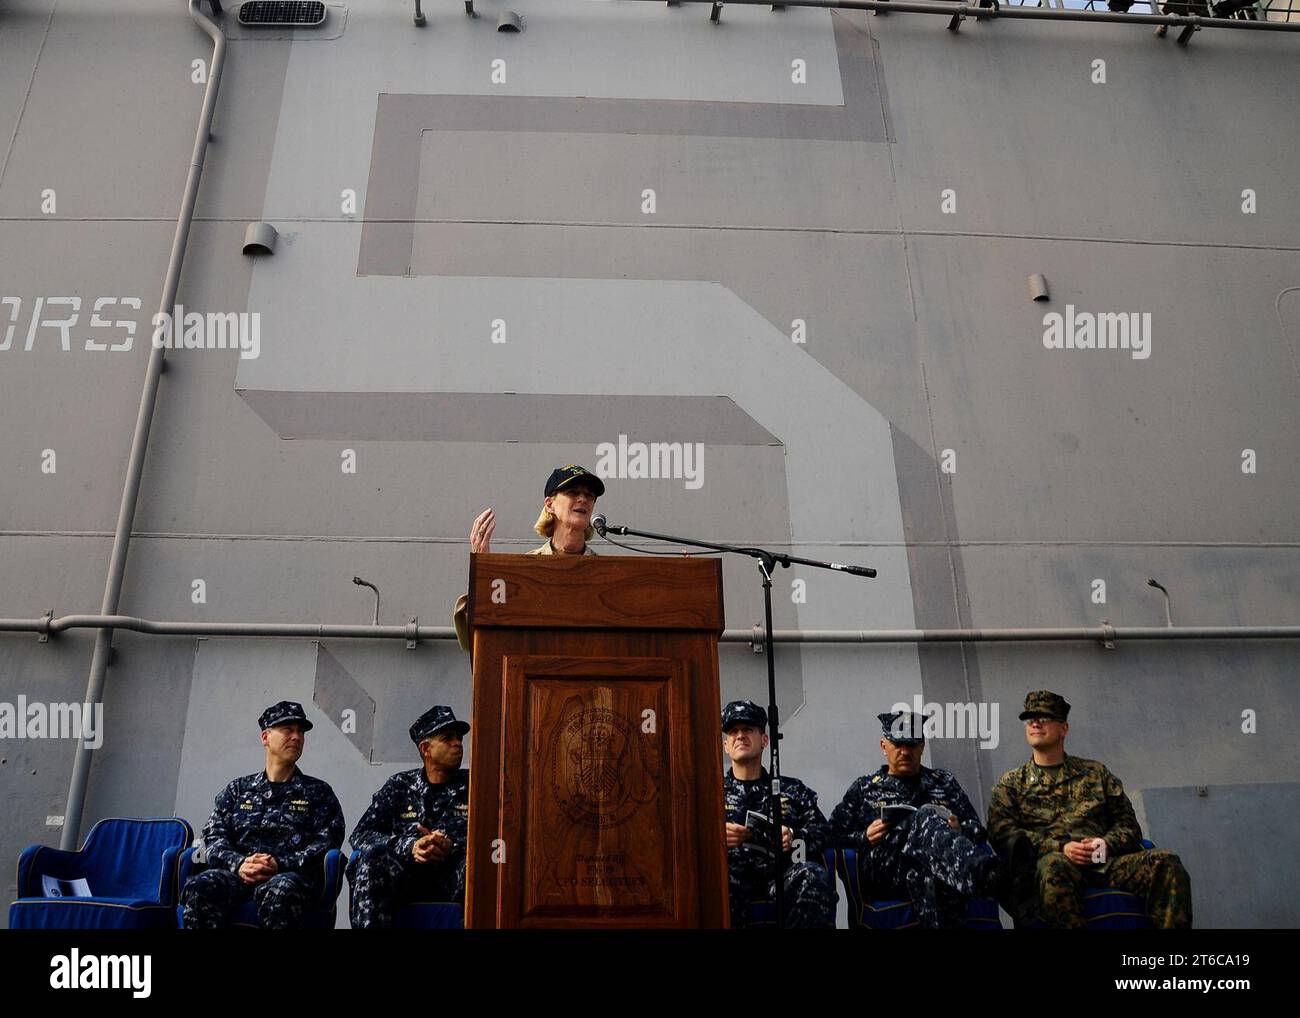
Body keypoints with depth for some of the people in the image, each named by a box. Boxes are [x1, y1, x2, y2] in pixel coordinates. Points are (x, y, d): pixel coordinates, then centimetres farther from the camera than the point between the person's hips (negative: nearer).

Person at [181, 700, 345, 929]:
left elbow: (326, 842, 4)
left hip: (293, 875, -2)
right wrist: (239, 864, -10)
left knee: (278, 892, -39)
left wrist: (280, 865, -12)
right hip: (238, 873, 2)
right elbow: (214, 837, 12)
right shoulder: (237, 790, 23)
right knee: (198, 887, -32)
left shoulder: (318, 792, 17)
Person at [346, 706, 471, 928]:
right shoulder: (399, 786, 17)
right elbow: (360, 834, 5)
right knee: (371, 857, -29)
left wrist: (452, 847, -17)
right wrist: (410, 847, -13)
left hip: (452, 881, -1)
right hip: (404, 880, 1)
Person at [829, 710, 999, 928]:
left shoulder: (944, 782, 28)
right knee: (925, 816, -36)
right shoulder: (864, 788, 24)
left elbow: (979, 830, 21)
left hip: (926, 865, 2)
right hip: (881, 867, -2)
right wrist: (865, 837, -3)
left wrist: (958, 829, -1)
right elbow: (833, 836, 17)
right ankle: (974, 871, -63)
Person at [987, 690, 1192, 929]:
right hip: (1048, 861, -3)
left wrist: (1106, 843, -4)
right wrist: (1060, 847, -10)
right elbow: (1001, 831, 4)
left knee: (1167, 863, -24)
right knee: (1054, 865, -40)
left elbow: (1127, 822, 20)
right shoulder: (1011, 783, 20)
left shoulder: (1095, 773, 27)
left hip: (1104, 863, 3)